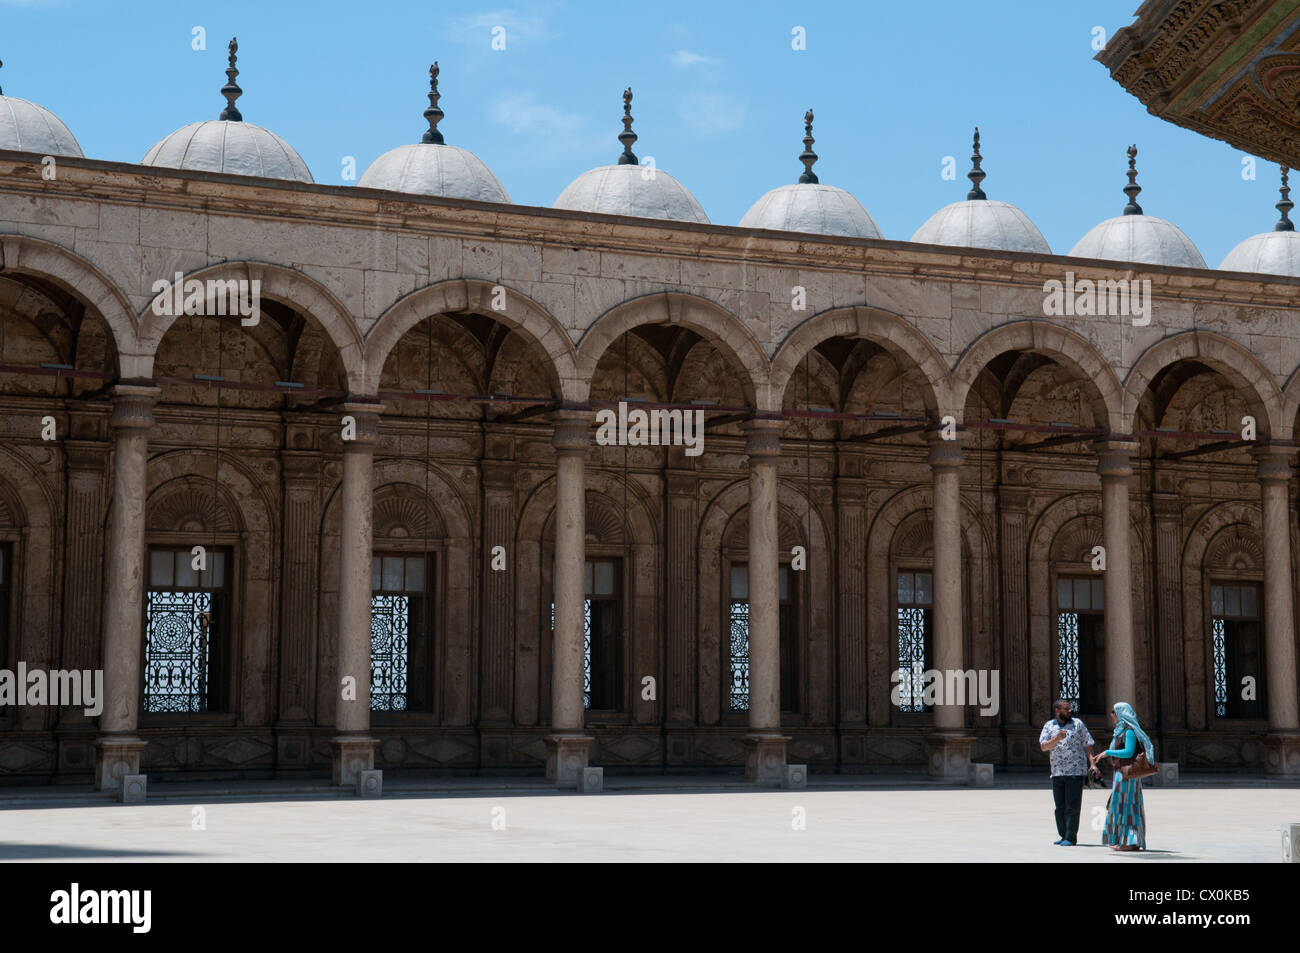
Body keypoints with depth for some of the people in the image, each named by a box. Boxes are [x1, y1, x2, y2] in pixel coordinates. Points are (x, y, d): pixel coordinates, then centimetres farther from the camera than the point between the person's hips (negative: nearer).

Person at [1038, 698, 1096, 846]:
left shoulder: (1077, 724, 7)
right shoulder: (1049, 726, 11)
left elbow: (1087, 745, 6)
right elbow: (1043, 746, 0)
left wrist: (1092, 763, -5)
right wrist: (1057, 738, -17)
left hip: (1076, 771, -3)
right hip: (1057, 772, 3)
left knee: (1072, 806, -7)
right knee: (1060, 806, 7)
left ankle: (1071, 838, -6)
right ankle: (1064, 836, 16)